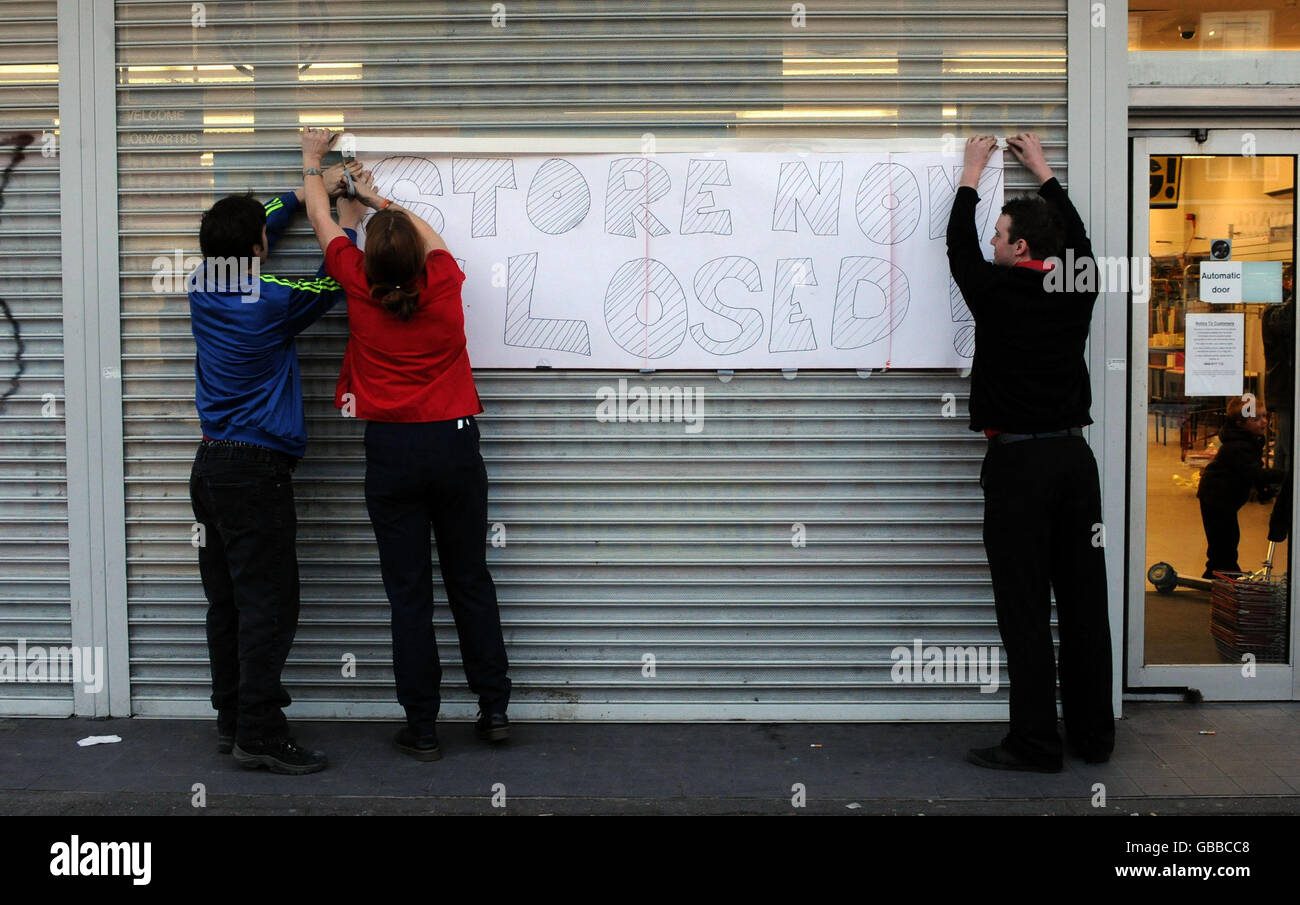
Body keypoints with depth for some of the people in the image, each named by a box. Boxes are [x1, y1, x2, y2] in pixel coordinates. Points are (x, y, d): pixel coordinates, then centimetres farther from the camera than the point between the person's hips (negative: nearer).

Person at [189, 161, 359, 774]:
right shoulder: (273, 301, -13)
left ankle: (231, 721, 20)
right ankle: (259, 734, -3)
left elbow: (237, 244, 25)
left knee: (226, 601, 12)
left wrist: (306, 193, 27)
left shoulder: (202, 287, 6)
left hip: (210, 465, 8)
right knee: (268, 605, -4)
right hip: (257, 471, -8)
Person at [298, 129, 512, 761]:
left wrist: (313, 165, 30)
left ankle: (421, 727, 7)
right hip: (456, 445, 2)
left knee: (408, 594, 3)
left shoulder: (361, 288, -5)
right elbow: (431, 238, 22)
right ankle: (494, 709, 17)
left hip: (392, 450, -2)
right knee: (471, 581, 11)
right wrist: (379, 198, 35)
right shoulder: (443, 284, -2)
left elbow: (323, 224, 13)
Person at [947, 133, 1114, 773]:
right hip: (1075, 457, 6)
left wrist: (972, 173, 26)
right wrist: (1041, 171, 37)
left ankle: (1036, 743, 1)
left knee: (1025, 606, -2)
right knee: (1084, 601, 10)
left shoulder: (997, 290, -8)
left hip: (1018, 462, -6)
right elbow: (1076, 236, 26)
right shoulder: (1078, 289, 5)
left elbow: (959, 244, 11)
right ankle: (1093, 735, 18)